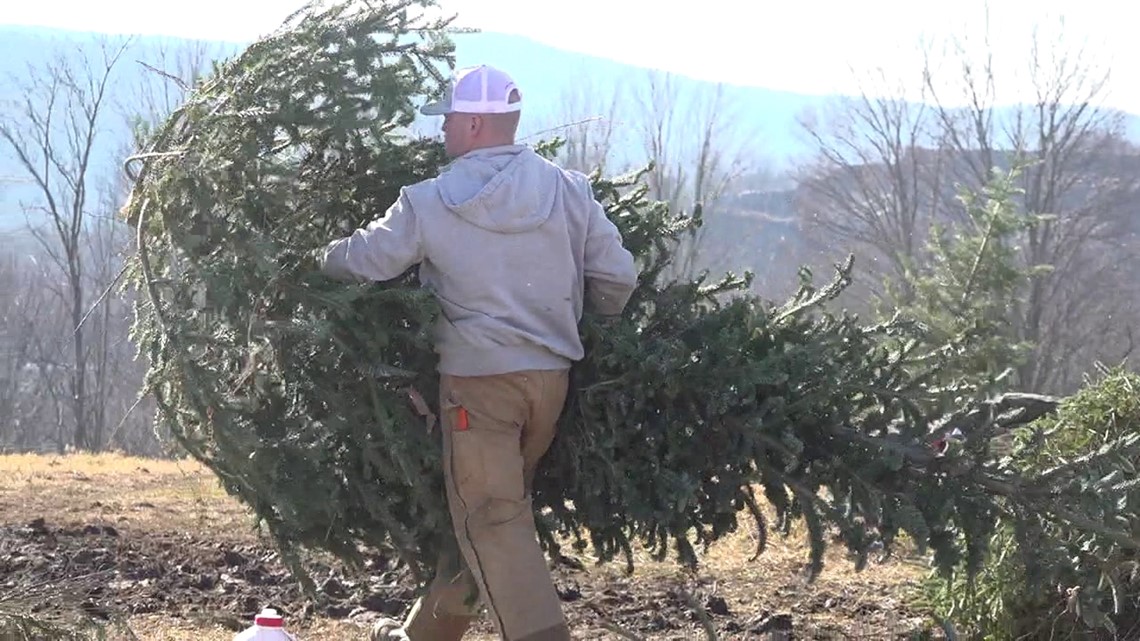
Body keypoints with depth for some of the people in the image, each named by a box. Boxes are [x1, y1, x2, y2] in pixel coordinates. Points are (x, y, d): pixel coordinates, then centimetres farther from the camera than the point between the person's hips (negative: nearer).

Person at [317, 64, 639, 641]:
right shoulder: (570, 191, 2)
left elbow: (364, 259, 3)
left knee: (490, 520, -2)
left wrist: (322, 260, 25)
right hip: (552, 376, 5)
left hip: (479, 378, -5)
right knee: (482, 511, 16)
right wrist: (575, 326, 21)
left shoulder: (431, 203, -7)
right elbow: (617, 279, 3)